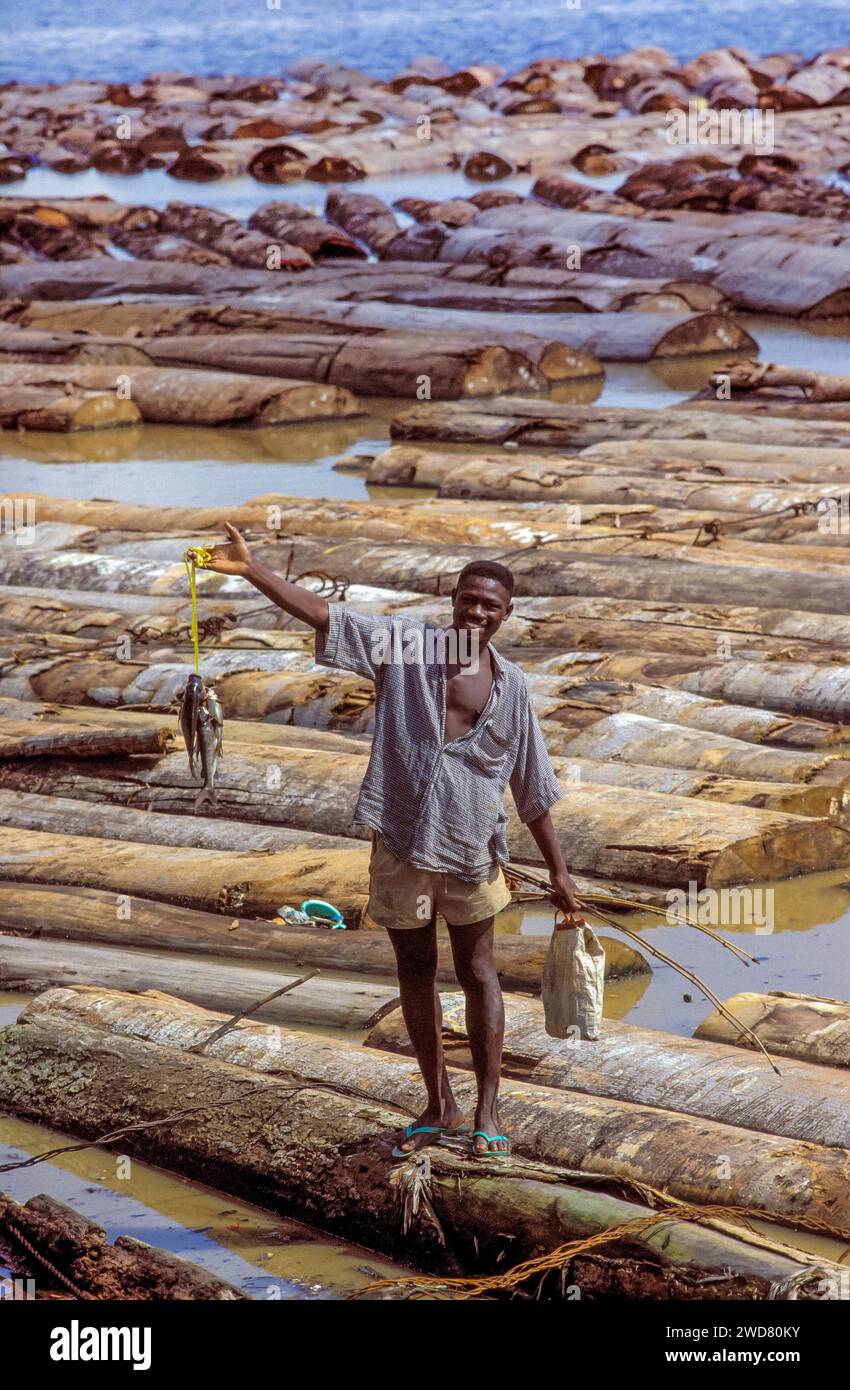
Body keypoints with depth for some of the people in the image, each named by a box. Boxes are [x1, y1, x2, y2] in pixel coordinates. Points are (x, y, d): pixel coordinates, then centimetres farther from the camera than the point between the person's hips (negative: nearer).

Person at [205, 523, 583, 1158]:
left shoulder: (510, 685, 1)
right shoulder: (403, 642, -2)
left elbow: (534, 789, 6)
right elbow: (323, 614, -11)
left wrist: (558, 871, 6)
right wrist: (250, 569, -22)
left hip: (472, 845, 0)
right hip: (402, 843, 0)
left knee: (478, 970, 6)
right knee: (415, 970, 10)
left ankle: (488, 1110, 14)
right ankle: (439, 1105, 24)